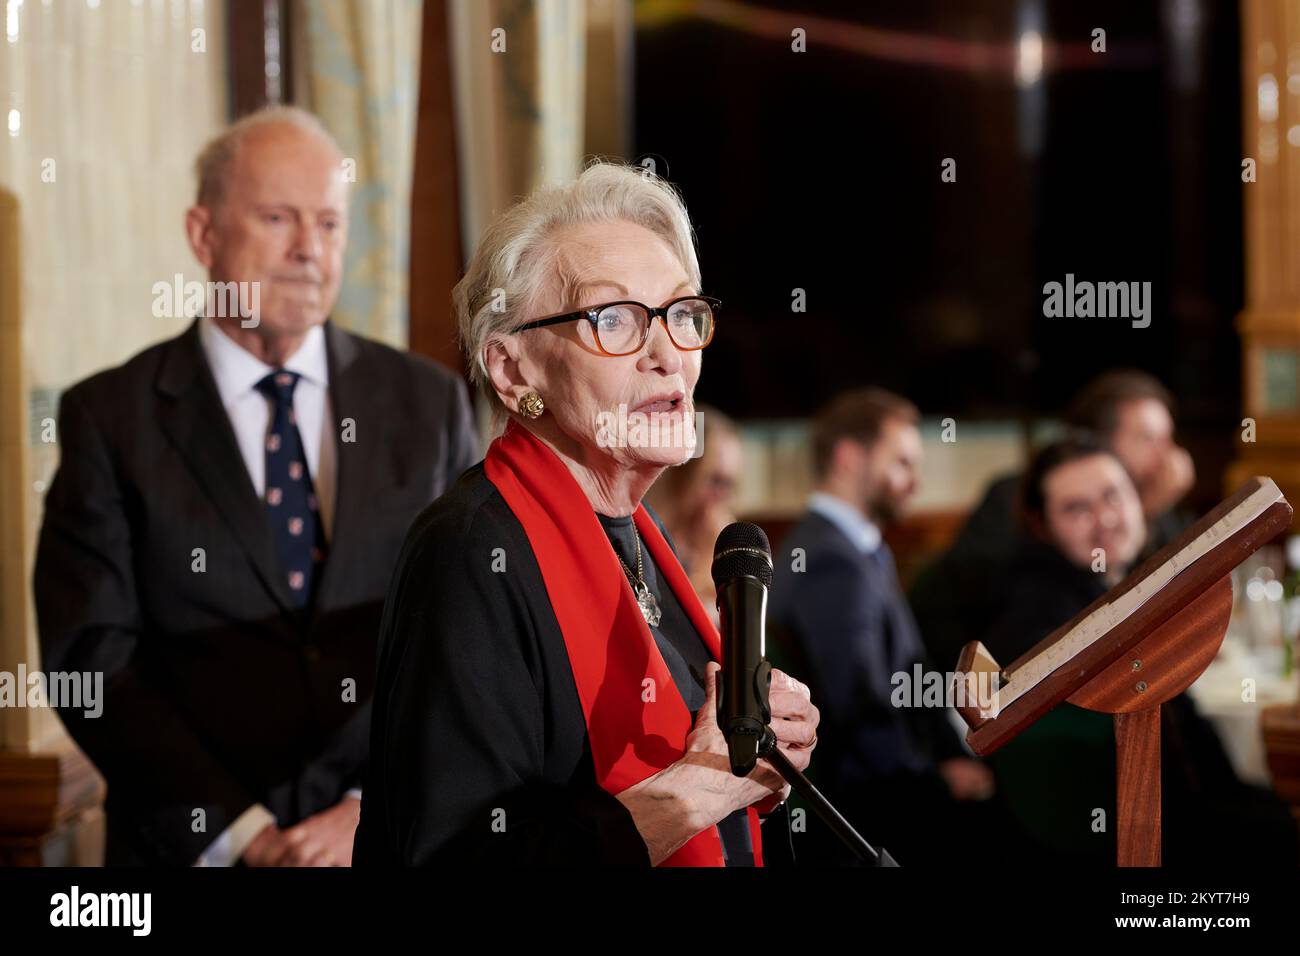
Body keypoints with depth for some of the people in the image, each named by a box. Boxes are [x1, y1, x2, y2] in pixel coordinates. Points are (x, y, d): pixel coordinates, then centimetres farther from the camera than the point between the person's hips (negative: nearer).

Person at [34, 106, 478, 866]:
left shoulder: (428, 403, 3)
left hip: (403, 835, 2)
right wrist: (242, 831, -15)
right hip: (199, 848, -2)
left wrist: (376, 809, -14)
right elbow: (92, 656, -8)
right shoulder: (112, 419, -2)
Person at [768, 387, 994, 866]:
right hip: (864, 803, -10)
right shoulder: (834, 563, -15)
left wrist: (953, 757, 4)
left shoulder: (866, 552, 17)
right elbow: (862, 706, -21)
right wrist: (940, 779, -11)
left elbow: (912, 672, 16)